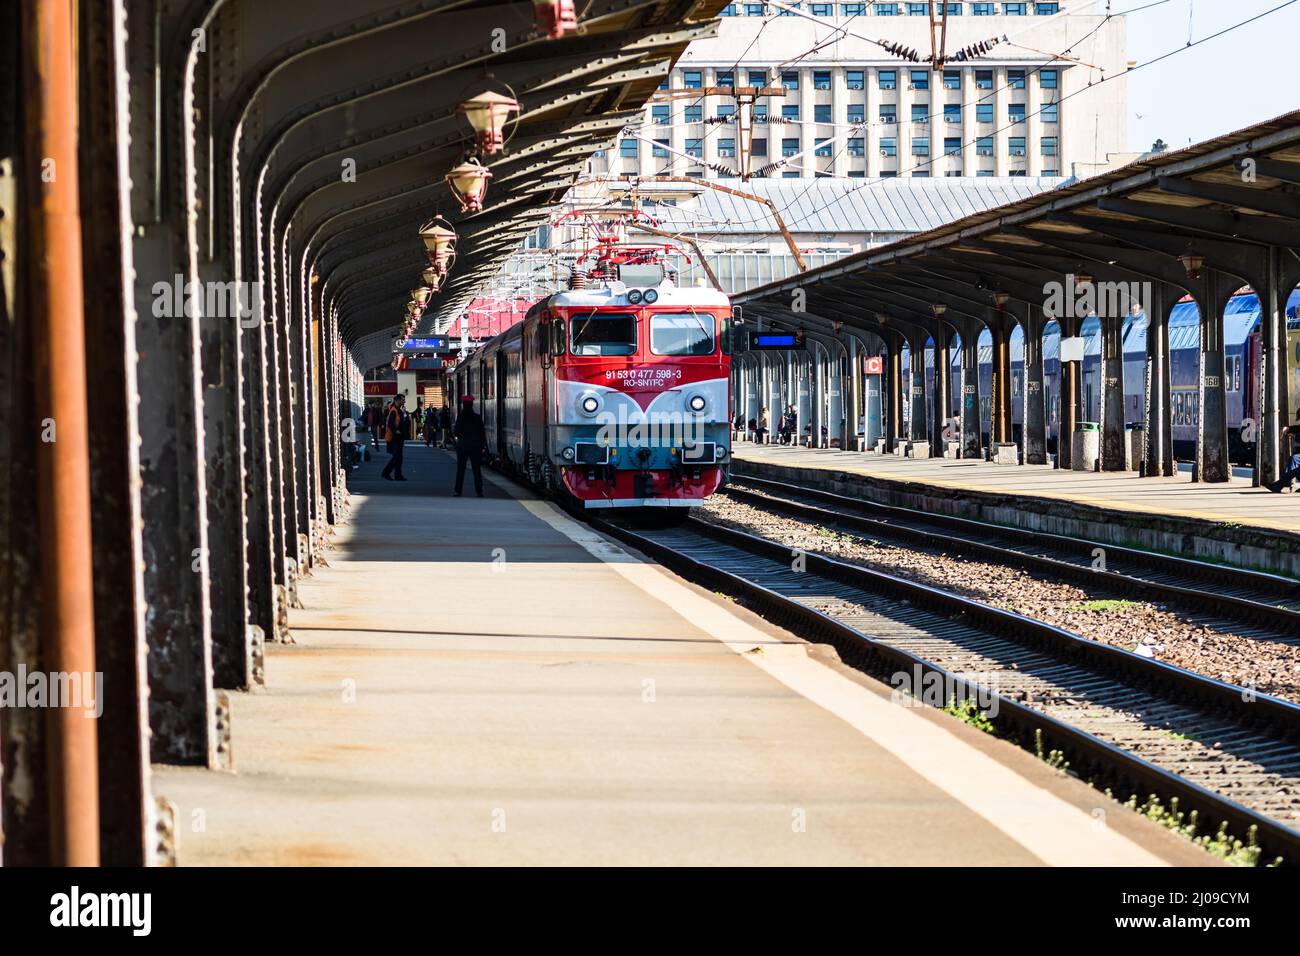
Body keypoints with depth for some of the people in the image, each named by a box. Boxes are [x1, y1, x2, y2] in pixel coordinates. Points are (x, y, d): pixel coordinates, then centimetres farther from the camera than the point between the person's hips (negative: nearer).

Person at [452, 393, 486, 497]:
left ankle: (458, 491, 3)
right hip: (475, 446, 1)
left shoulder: (460, 417, -8)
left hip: (462, 446, -1)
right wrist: (483, 445, 7)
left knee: (460, 469, 5)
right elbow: (482, 432, 0)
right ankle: (479, 491, 1)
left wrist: (453, 432, 13)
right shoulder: (478, 417, -2)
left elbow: (457, 432, -9)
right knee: (477, 469, 4)